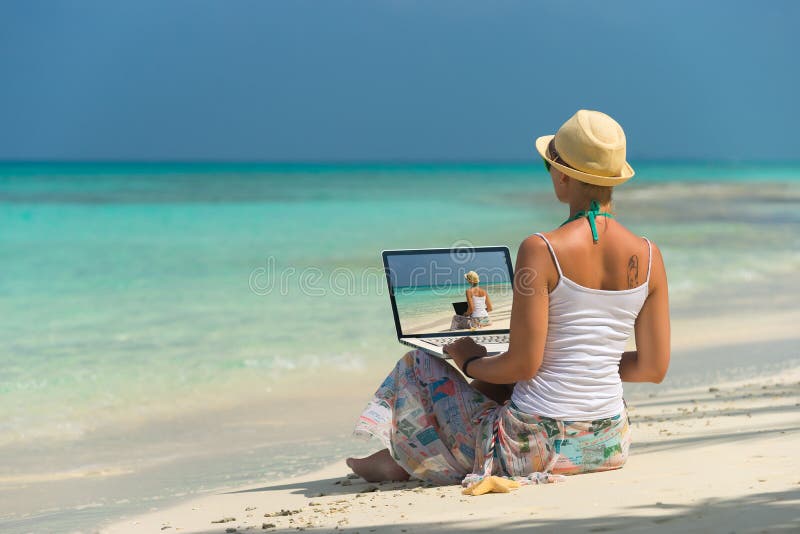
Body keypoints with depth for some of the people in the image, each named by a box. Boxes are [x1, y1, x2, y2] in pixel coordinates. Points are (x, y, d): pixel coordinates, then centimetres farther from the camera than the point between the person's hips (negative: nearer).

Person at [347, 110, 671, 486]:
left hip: (536, 448, -6)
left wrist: (470, 361, 4)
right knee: (492, 385, 36)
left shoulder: (540, 251, -17)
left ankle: (400, 460, 46)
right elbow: (653, 367, 3)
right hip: (608, 447, 6)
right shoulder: (648, 256, -2)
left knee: (419, 365, 20)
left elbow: (523, 364, -18)